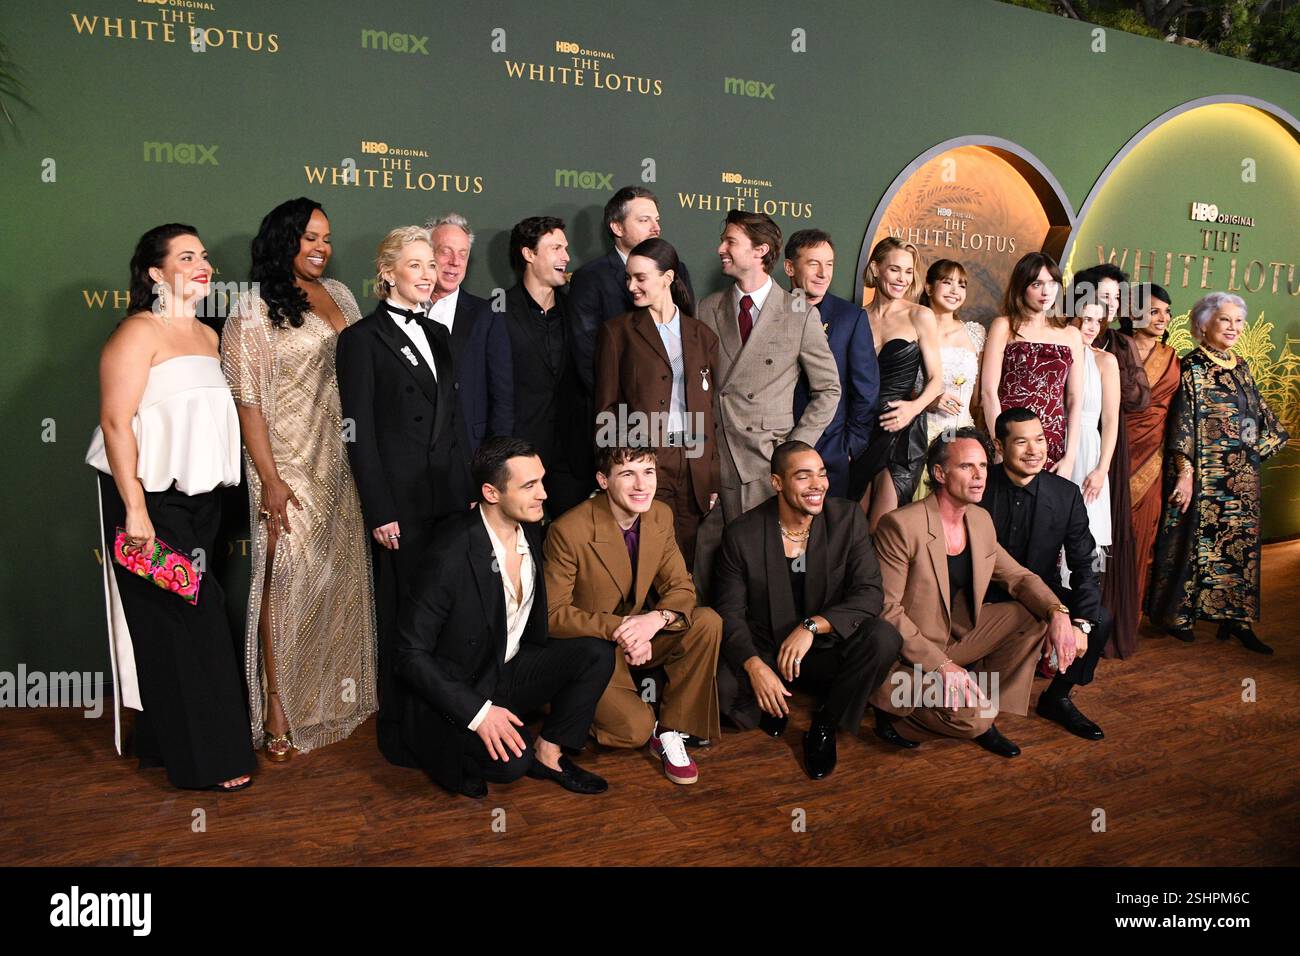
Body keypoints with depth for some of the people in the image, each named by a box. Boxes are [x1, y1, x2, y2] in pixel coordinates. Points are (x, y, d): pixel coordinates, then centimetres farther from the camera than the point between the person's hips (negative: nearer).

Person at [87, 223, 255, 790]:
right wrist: (134, 510, -20)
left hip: (201, 498, 7)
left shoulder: (207, 336, 14)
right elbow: (115, 423, -15)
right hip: (152, 499, -7)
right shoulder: (139, 333, -10)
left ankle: (164, 741, 27)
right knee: (183, 622, -3)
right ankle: (204, 757, 9)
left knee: (194, 616, 12)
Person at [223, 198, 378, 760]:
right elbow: (246, 399, -10)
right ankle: (278, 706, 7)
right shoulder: (254, 311, -6)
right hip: (289, 466, -6)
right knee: (288, 577, -4)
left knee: (343, 575, 12)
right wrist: (269, 479, -15)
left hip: (345, 463, 6)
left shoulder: (339, 296, 11)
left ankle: (338, 689, 28)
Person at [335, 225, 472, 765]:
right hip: (401, 498, -6)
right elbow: (360, 433, -8)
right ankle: (397, 729, 19)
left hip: (449, 495, 6)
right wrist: (379, 511, -13)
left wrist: (468, 489, 12)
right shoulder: (362, 339, -4)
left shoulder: (436, 334, 16)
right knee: (403, 613, 3)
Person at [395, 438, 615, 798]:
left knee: (597, 653, -13)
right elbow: (411, 655, -21)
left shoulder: (530, 533, -4)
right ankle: (455, 758, 2)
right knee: (511, 760, -31)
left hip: (508, 672, 7)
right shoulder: (450, 557, -27)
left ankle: (547, 753, 3)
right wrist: (477, 712, -27)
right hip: (454, 693, -7)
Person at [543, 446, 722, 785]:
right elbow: (553, 614, -17)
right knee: (636, 729, -24)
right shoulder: (568, 531, -23)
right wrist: (617, 629, -29)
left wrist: (657, 618, -27)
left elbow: (681, 588, -4)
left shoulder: (661, 516, -6)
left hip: (639, 635, 5)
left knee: (707, 621, -20)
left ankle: (670, 731, -7)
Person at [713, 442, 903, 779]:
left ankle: (825, 726, -3)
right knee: (724, 686, -31)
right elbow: (731, 612, -9)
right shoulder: (742, 534, -11)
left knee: (884, 638, -29)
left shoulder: (848, 518, -8)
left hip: (828, 649, 1)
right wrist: (755, 666, -27)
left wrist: (812, 625, -30)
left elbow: (870, 593, -15)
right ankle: (775, 705, 8)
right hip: (765, 652, -1)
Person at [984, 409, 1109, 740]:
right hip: (986, 595, -3)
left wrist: (1081, 624, -19)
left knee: (1100, 619, -18)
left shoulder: (1067, 495, -6)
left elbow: (1084, 565, -6)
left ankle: (1057, 697, 8)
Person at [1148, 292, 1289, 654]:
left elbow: (1258, 412, 23)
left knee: (1241, 542, 6)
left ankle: (1236, 619, 14)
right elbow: (1182, 422, -13)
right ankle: (1178, 614, 14)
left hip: (1242, 475, 7)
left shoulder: (1241, 367, 12)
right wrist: (1185, 473, -18)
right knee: (1197, 539, 0)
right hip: (1206, 474, -7)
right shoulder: (1192, 367, -8)